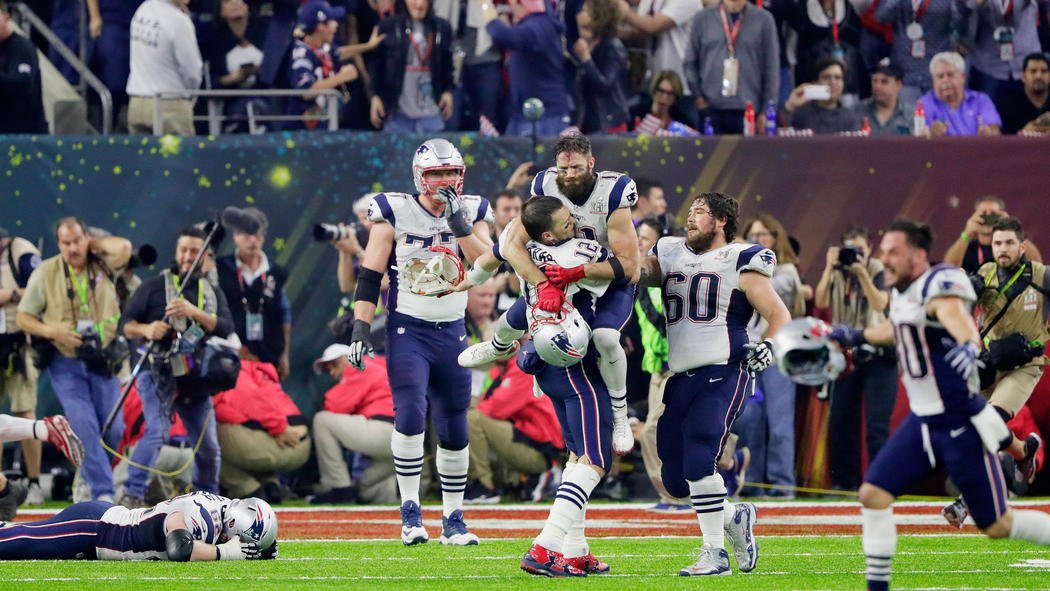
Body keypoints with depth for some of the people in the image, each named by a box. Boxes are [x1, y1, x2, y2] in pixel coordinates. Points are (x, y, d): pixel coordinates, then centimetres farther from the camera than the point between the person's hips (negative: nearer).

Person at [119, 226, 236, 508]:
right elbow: (126, 324, 0)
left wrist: (194, 313, -20)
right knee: (158, 432, -24)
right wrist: (146, 329, -22)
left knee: (208, 446, 9)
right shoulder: (154, 286, 3)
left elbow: (226, 328, -4)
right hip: (158, 374, -4)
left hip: (196, 379, 4)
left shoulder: (213, 293, 13)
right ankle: (132, 494, -23)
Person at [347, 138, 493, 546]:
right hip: (408, 331, -3)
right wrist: (360, 330, -11)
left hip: (452, 333, 3)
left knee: (454, 431, 8)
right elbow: (369, 277, -4)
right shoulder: (395, 214, -5)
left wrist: (461, 228, -22)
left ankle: (453, 520, 18)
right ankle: (410, 513, -12)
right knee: (410, 416, -20)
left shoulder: (471, 213, 3)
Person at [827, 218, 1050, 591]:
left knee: (997, 525, -1)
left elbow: (959, 320, -42)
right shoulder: (902, 292, 6)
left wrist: (968, 347, -62)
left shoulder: (940, 286, -20)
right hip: (922, 422, 8)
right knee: (873, 493, -3)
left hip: (961, 425, -8)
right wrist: (858, 336, 38)